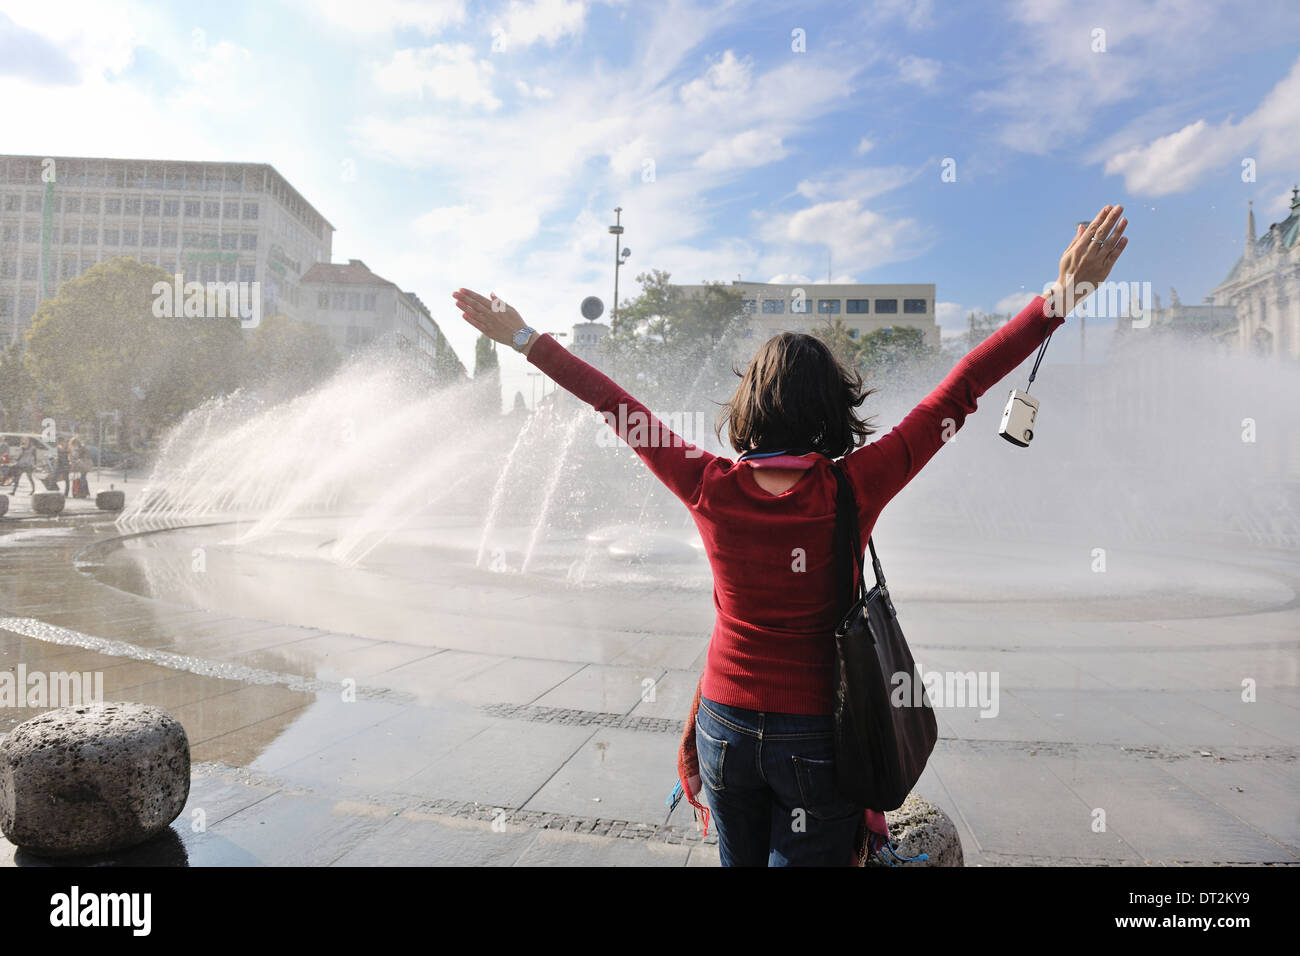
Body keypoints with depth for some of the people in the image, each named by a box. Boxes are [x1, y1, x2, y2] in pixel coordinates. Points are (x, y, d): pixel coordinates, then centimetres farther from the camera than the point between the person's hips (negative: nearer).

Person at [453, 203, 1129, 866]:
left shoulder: (710, 488, -14)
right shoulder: (854, 489, -18)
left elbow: (611, 401, -5)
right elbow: (960, 390, -13)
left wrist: (524, 338, 7)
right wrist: (1061, 297, -5)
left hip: (725, 725, 3)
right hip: (815, 735, -2)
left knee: (738, 861, 24)